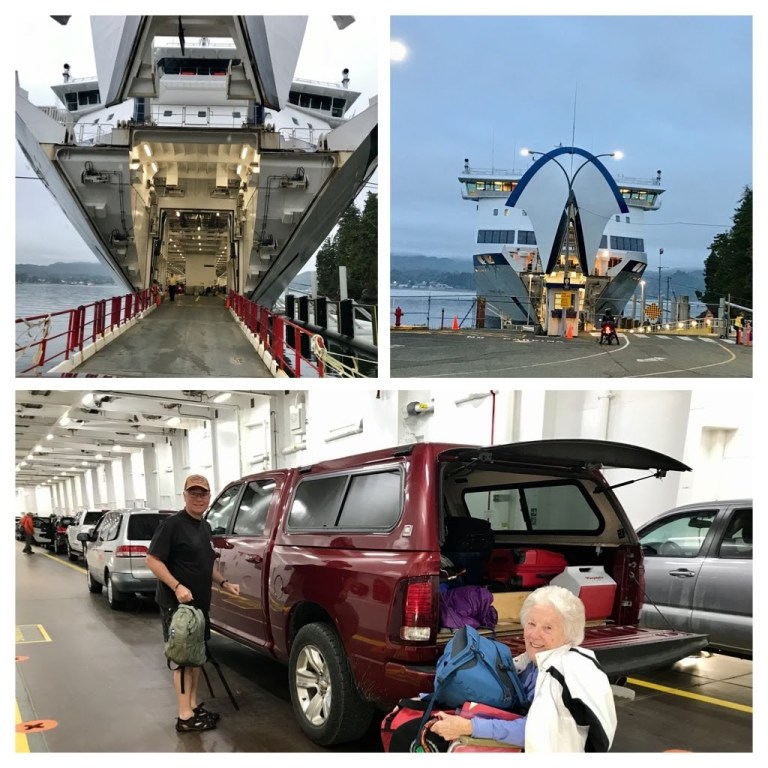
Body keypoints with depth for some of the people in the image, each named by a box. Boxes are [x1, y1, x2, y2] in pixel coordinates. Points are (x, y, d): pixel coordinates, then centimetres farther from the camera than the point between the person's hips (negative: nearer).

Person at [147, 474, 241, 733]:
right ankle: (185, 717, 4)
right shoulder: (172, 524, -14)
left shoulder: (205, 526, 13)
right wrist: (177, 586, -27)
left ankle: (194, 706, 28)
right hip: (176, 603, -9)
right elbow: (152, 560, -18)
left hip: (200, 603, 9)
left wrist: (223, 583, 11)